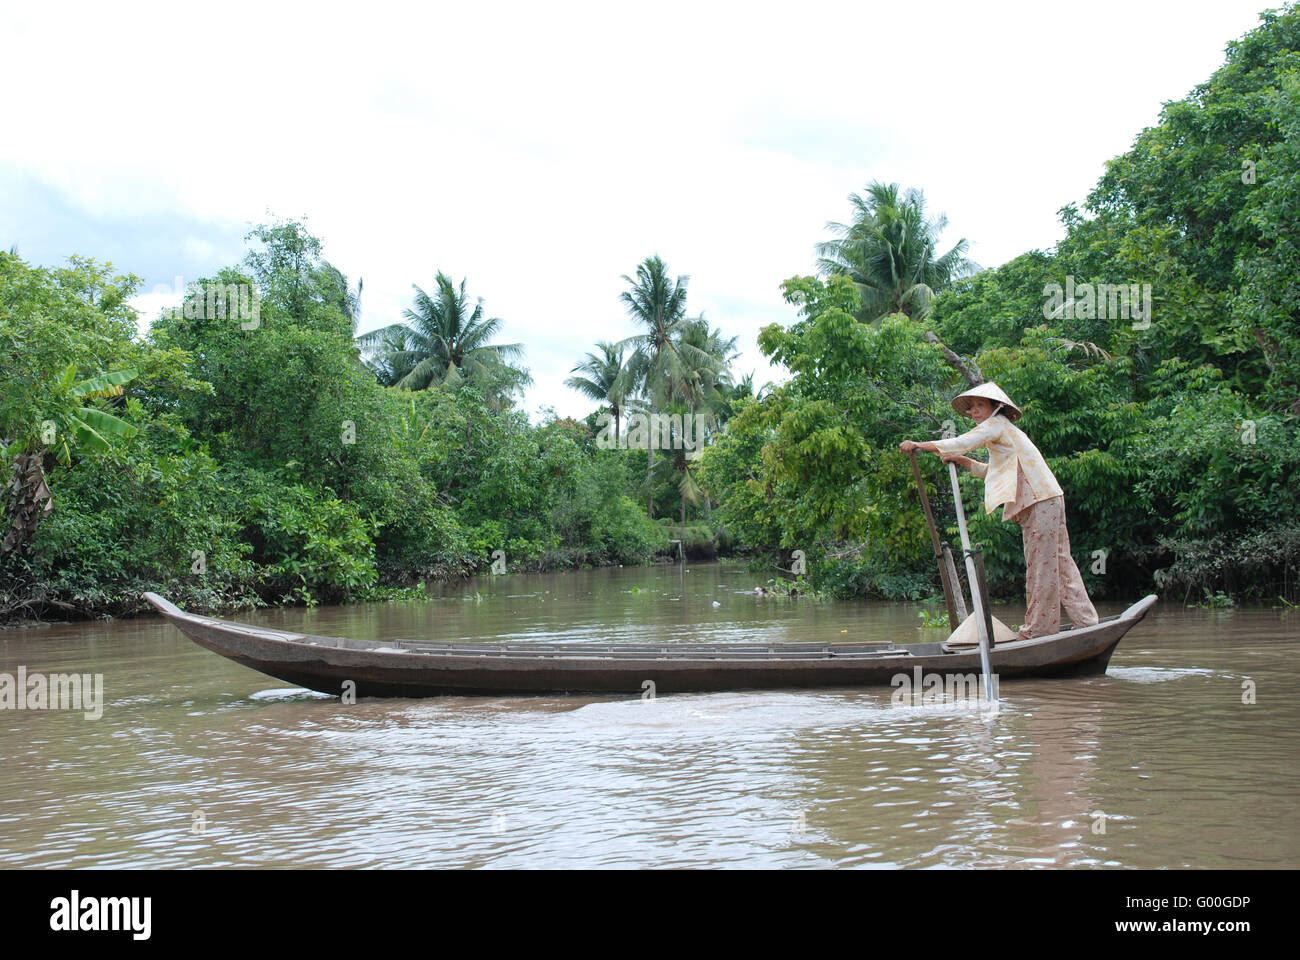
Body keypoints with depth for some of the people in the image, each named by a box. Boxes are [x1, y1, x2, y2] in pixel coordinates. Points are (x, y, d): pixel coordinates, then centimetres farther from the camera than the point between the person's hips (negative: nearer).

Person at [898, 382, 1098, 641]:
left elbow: (963, 442, -17)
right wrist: (961, 461, 23)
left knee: (1040, 564, -6)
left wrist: (919, 445, -14)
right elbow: (992, 471, 34)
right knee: (1059, 562, 10)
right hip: (1046, 501, 10)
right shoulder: (1003, 429, 25)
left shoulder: (997, 424, -5)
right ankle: (1086, 621, 12)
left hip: (1040, 502, -10)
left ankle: (1039, 627, -2)